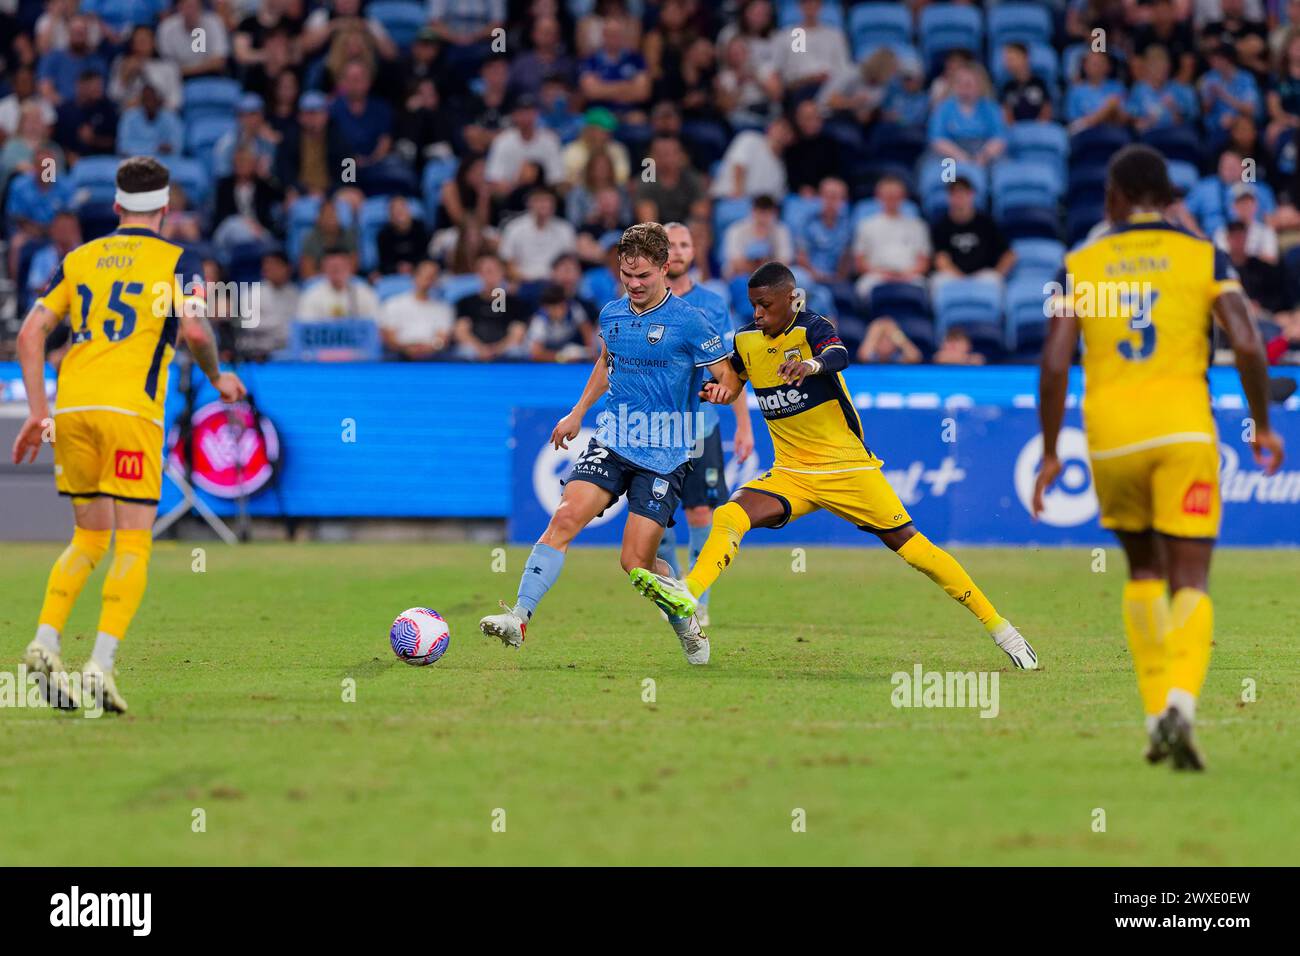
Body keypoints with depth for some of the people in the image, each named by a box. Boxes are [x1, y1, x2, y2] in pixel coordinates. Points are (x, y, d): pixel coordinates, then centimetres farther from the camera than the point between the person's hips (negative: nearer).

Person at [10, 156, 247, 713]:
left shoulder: (78, 259, 17)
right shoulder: (176, 261, 4)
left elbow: (31, 331, 10)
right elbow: (194, 330, -11)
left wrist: (38, 410, 11)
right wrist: (217, 378, 8)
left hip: (70, 408, 5)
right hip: (130, 410, -5)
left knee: (89, 538, 18)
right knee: (134, 545, -1)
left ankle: (44, 644, 1)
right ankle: (100, 667, -14)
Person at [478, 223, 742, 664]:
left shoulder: (689, 322, -9)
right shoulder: (611, 314, 8)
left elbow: (730, 378, -4)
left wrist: (721, 391, -27)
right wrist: (578, 413, 32)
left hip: (663, 457, -4)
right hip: (611, 443, 4)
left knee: (636, 562, -5)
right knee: (565, 517, -19)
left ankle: (689, 627, 24)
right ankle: (518, 618, -24)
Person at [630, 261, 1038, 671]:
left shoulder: (811, 329, -14)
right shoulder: (745, 340, 4)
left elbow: (839, 355, -37)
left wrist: (813, 363, -61)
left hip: (848, 467, -5)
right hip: (791, 473, 5)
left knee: (908, 545, -4)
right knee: (729, 516, -21)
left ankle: (997, 626, 5)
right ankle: (686, 595, -38)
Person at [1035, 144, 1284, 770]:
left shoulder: (1080, 265, 8)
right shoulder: (1203, 256, 5)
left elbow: (1055, 363, -1)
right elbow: (1247, 344, -6)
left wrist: (1050, 453, 5)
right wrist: (1262, 425, 6)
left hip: (1110, 435, 2)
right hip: (1183, 427, -2)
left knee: (1143, 570, 21)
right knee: (1190, 583, -1)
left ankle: (1156, 716, 16)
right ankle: (1180, 705, -25)